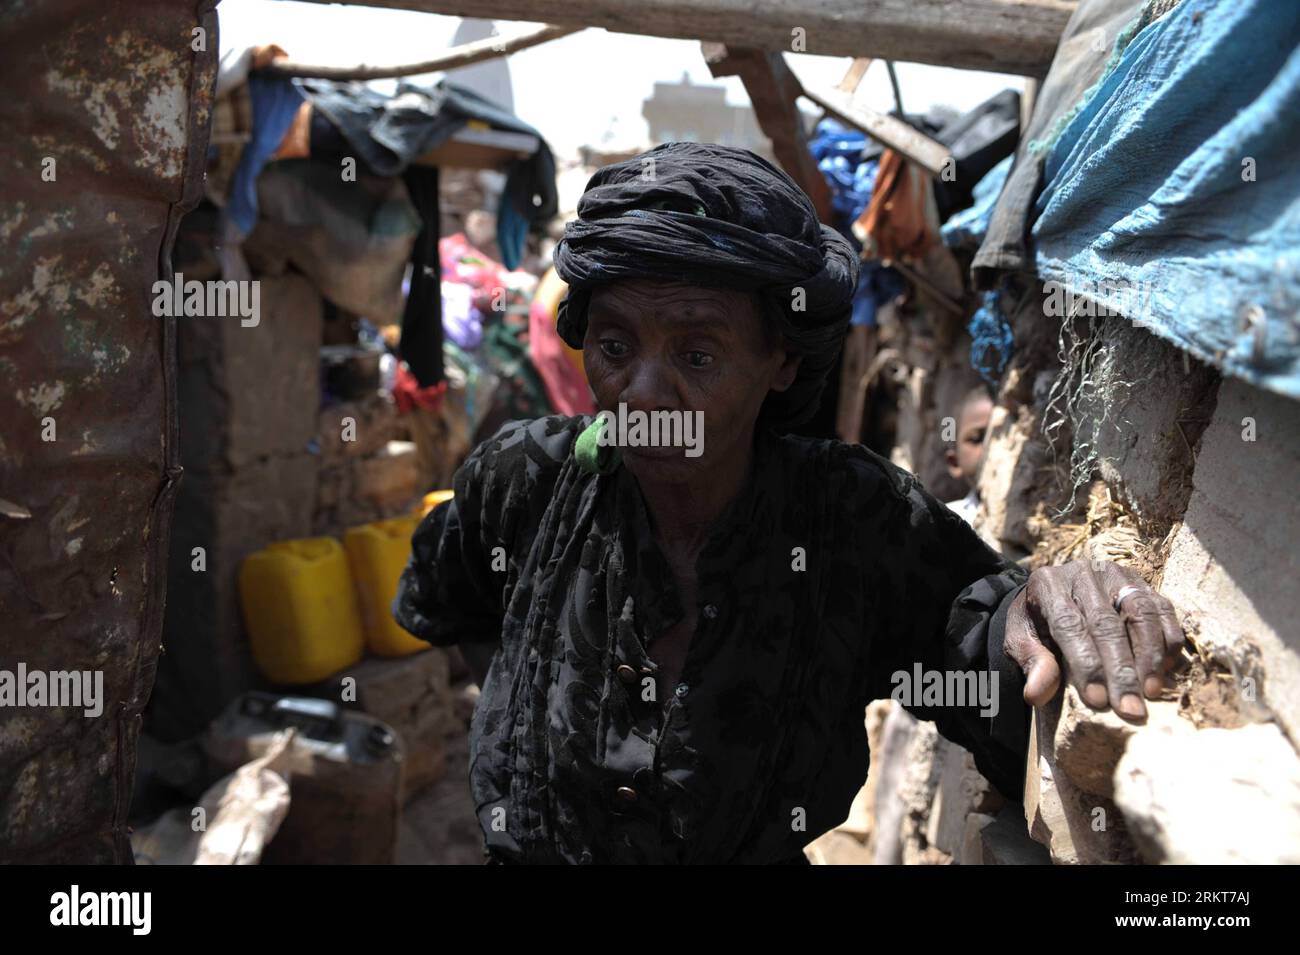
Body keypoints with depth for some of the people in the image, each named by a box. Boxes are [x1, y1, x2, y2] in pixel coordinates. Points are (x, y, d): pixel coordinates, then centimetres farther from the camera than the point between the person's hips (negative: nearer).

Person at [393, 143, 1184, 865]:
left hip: (779, 851, 0)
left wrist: (1029, 617, -32)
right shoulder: (527, 478, -11)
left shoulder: (863, 517, -14)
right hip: (531, 848, 1)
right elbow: (432, 612, 9)